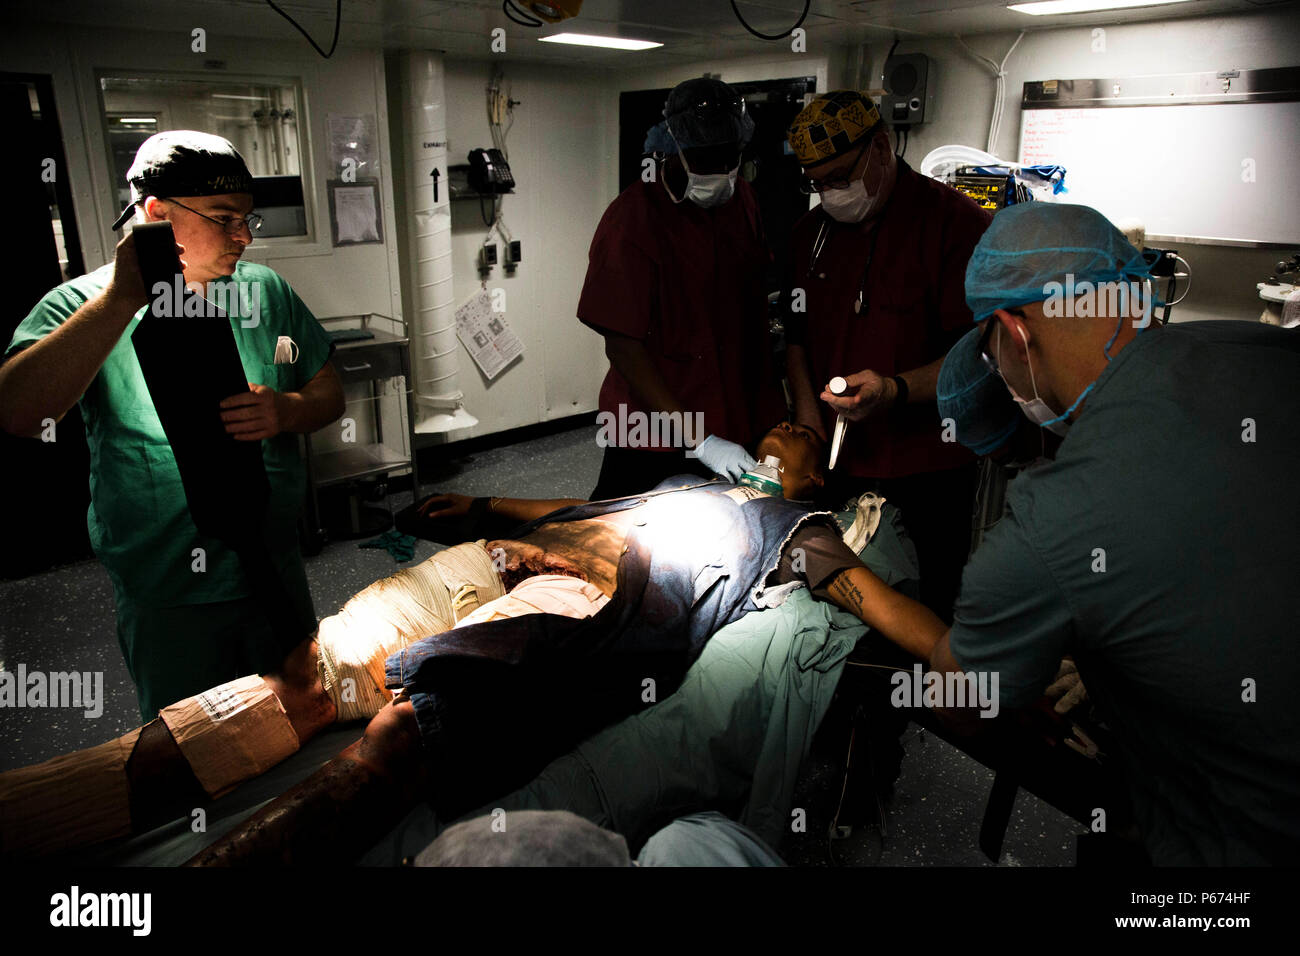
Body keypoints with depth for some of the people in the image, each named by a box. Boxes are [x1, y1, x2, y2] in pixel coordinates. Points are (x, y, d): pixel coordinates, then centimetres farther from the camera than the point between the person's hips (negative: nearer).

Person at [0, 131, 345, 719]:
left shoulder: (266, 291, 2)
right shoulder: (82, 307, -11)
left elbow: (329, 393, 7)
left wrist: (288, 410, -16)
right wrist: (121, 301, -35)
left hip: (278, 572, 4)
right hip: (167, 599, -3)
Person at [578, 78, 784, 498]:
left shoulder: (741, 198, 6)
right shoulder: (631, 219, -15)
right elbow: (623, 347, -18)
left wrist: (769, 398, 13)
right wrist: (697, 439, -21)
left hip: (740, 422, 6)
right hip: (655, 433, -5)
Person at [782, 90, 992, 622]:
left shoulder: (957, 223, -7)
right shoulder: (812, 230, 11)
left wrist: (896, 390, -27)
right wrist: (809, 426, 4)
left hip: (928, 476, -4)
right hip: (833, 467, 5)